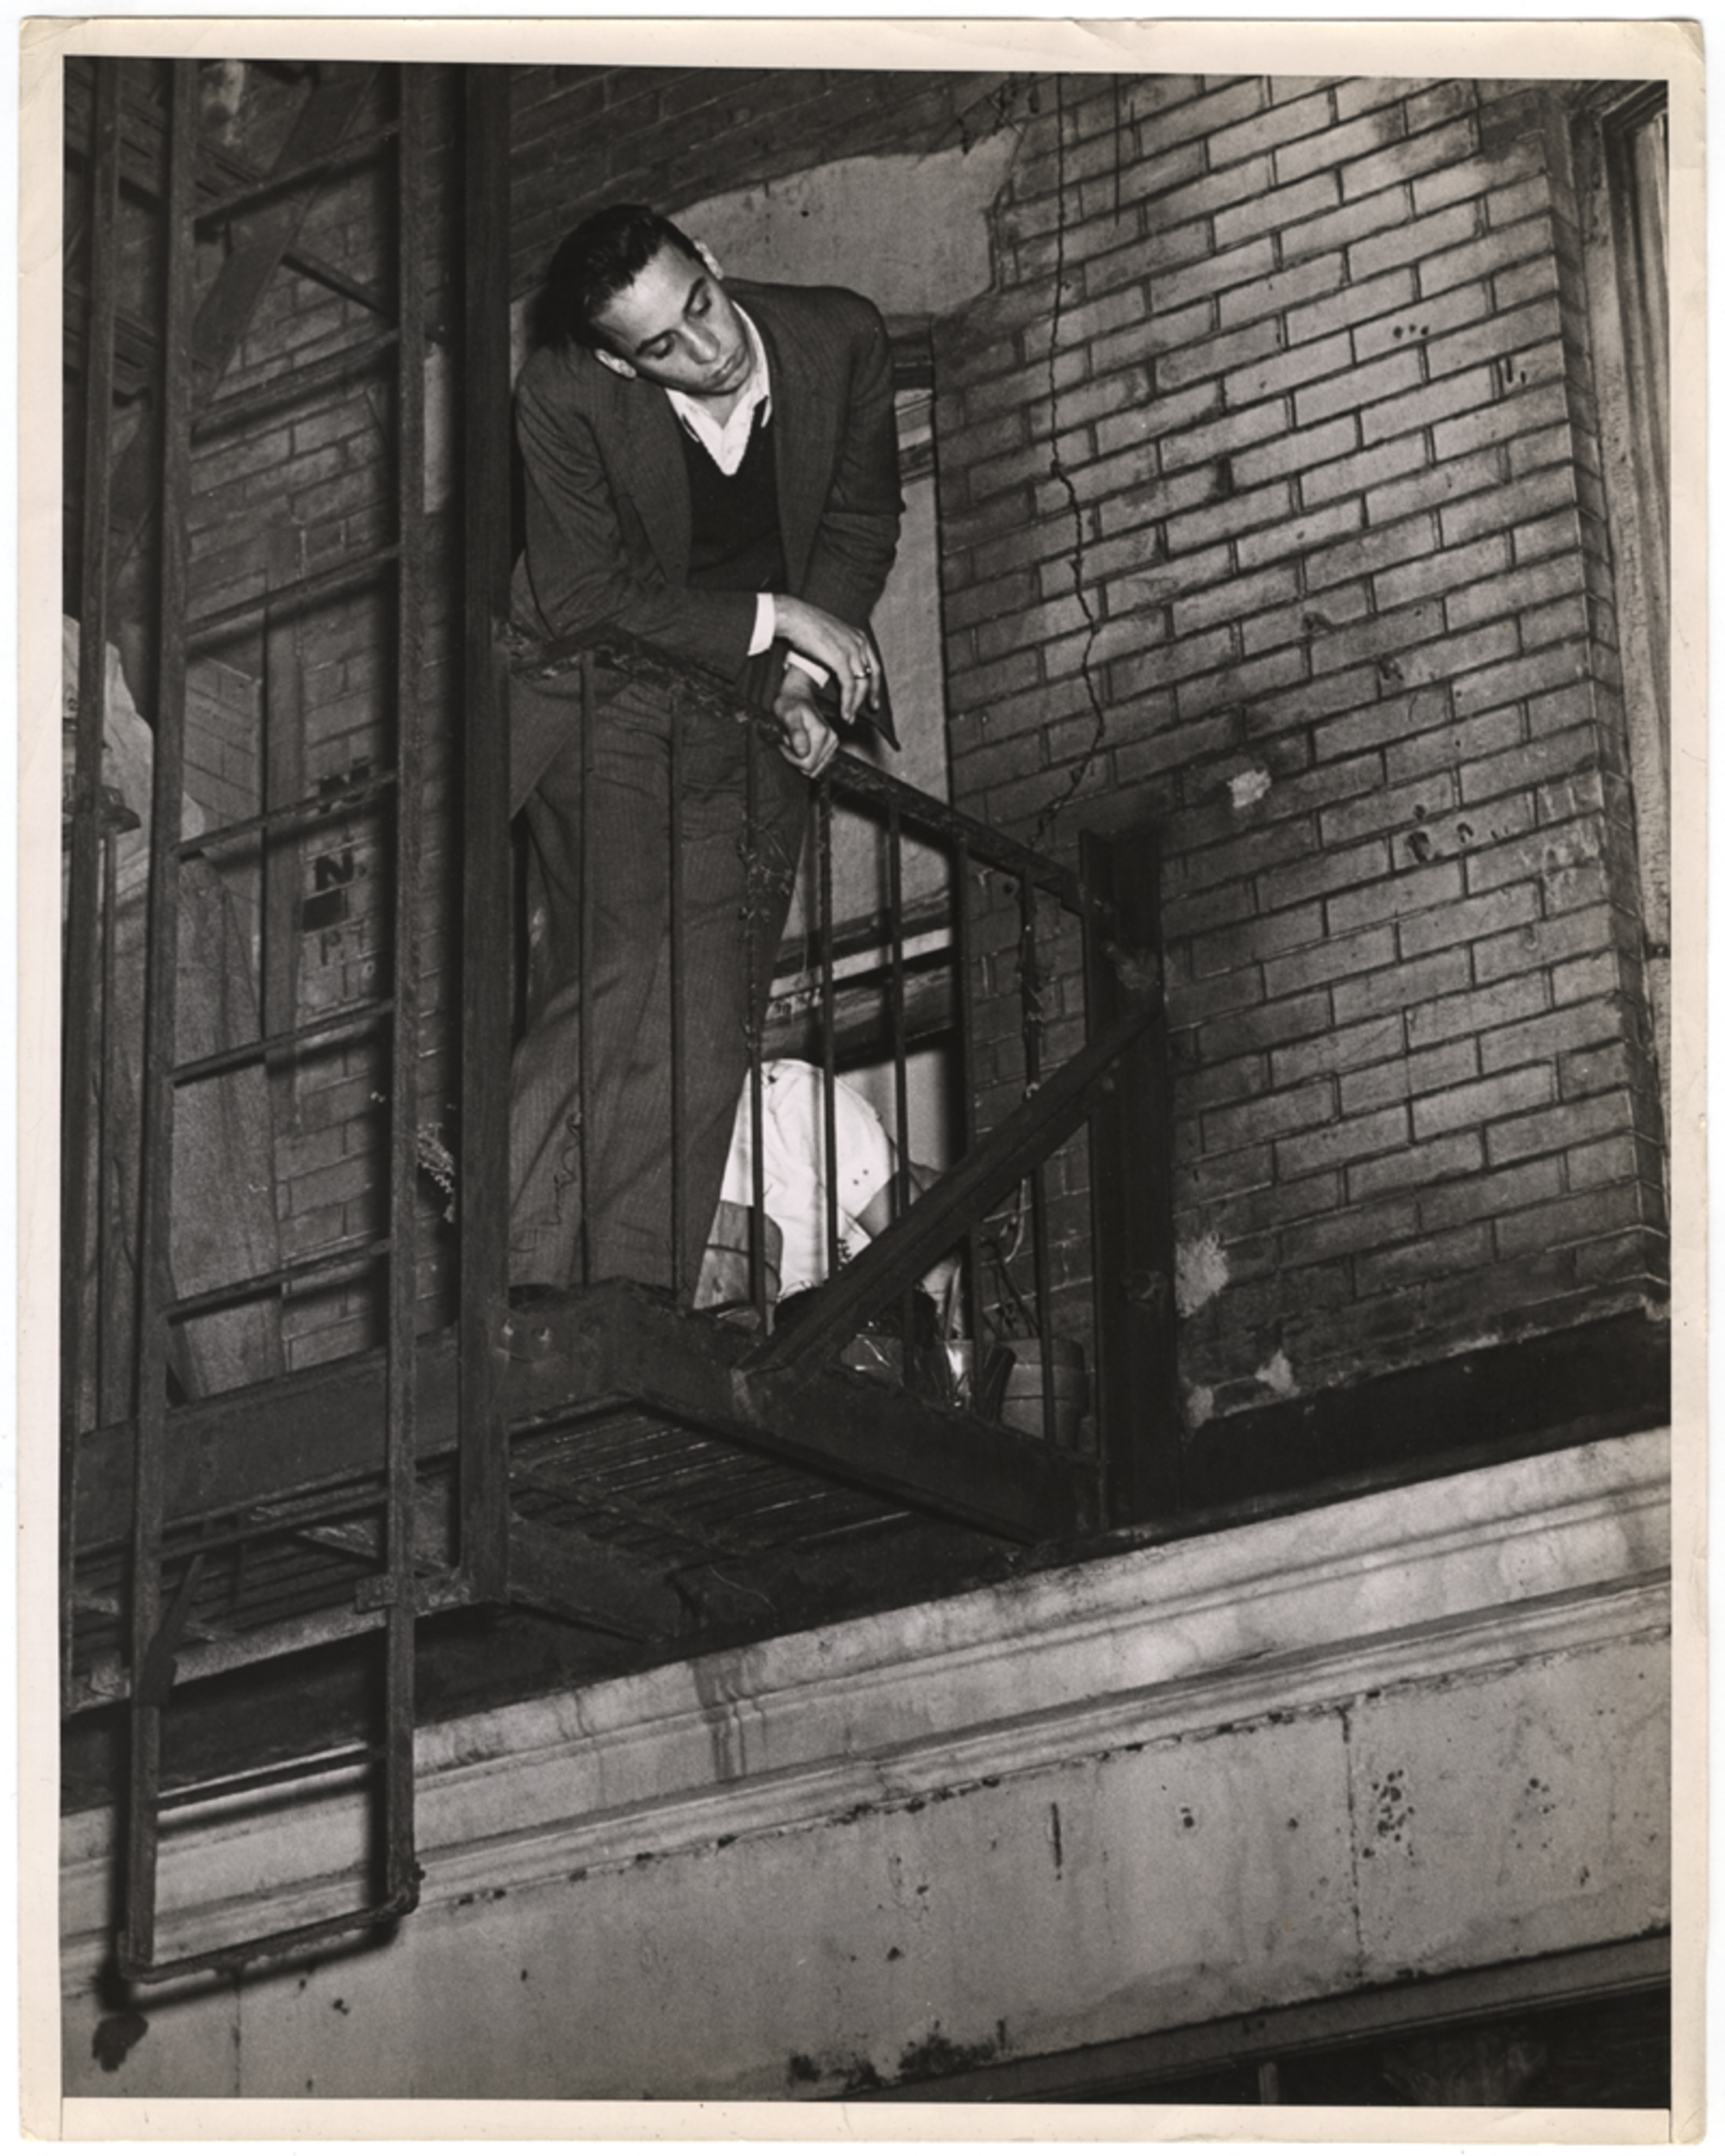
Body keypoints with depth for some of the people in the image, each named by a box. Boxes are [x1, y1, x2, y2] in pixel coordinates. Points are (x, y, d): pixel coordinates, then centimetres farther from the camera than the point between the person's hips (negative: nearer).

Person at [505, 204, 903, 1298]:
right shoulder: (566, 396, -21)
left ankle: (639, 1298, -4)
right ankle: (514, 1281, -17)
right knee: (618, 978, -19)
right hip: (615, 694, -3)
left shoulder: (842, 339, -12)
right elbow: (584, 602, -15)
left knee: (712, 1016, -5)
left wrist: (806, 674, -10)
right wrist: (773, 620, -17)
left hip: (761, 709, 3)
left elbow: (862, 518, 3)